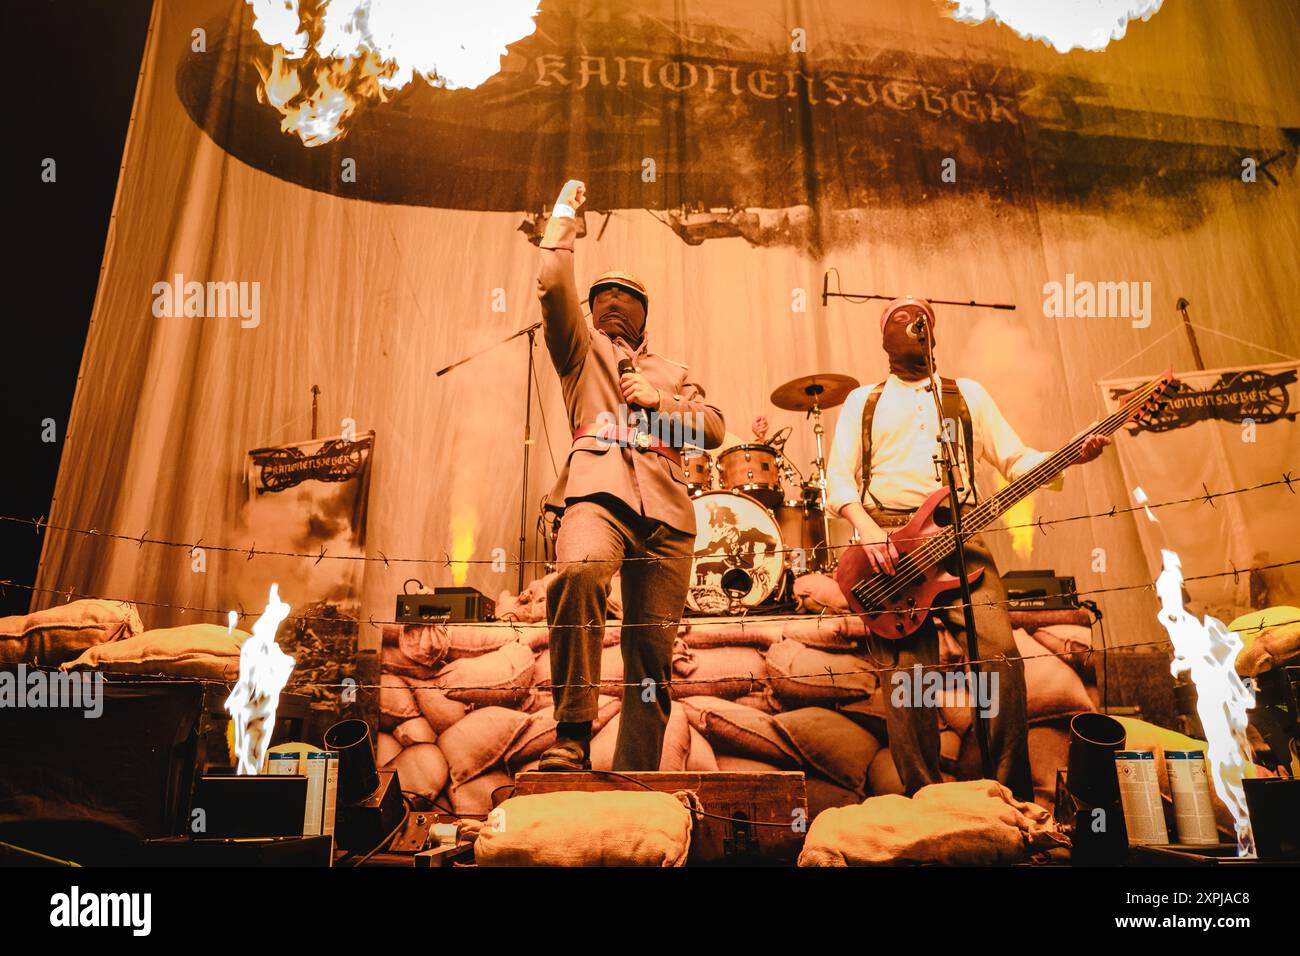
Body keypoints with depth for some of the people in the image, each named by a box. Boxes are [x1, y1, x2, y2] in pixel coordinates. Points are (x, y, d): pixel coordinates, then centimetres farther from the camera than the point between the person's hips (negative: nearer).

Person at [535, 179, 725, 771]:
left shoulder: (673, 373, 32)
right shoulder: (581, 349, 25)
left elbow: (714, 429, 18)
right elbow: (554, 284, 10)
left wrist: (659, 402, 4)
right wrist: (565, 214, 18)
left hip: (666, 506, 3)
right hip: (599, 488, -3)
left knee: (653, 653, -3)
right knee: (578, 572, -37)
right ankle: (571, 738, -32)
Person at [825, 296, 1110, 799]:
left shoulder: (967, 393, 23)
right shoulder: (863, 400, 18)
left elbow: (1016, 458, 14)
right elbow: (838, 475, 7)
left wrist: (1070, 456, -6)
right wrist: (866, 527, -13)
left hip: (959, 535, 1)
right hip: (886, 540, -1)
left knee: (1001, 653, -17)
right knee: (907, 675, -10)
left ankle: (1011, 800, -6)